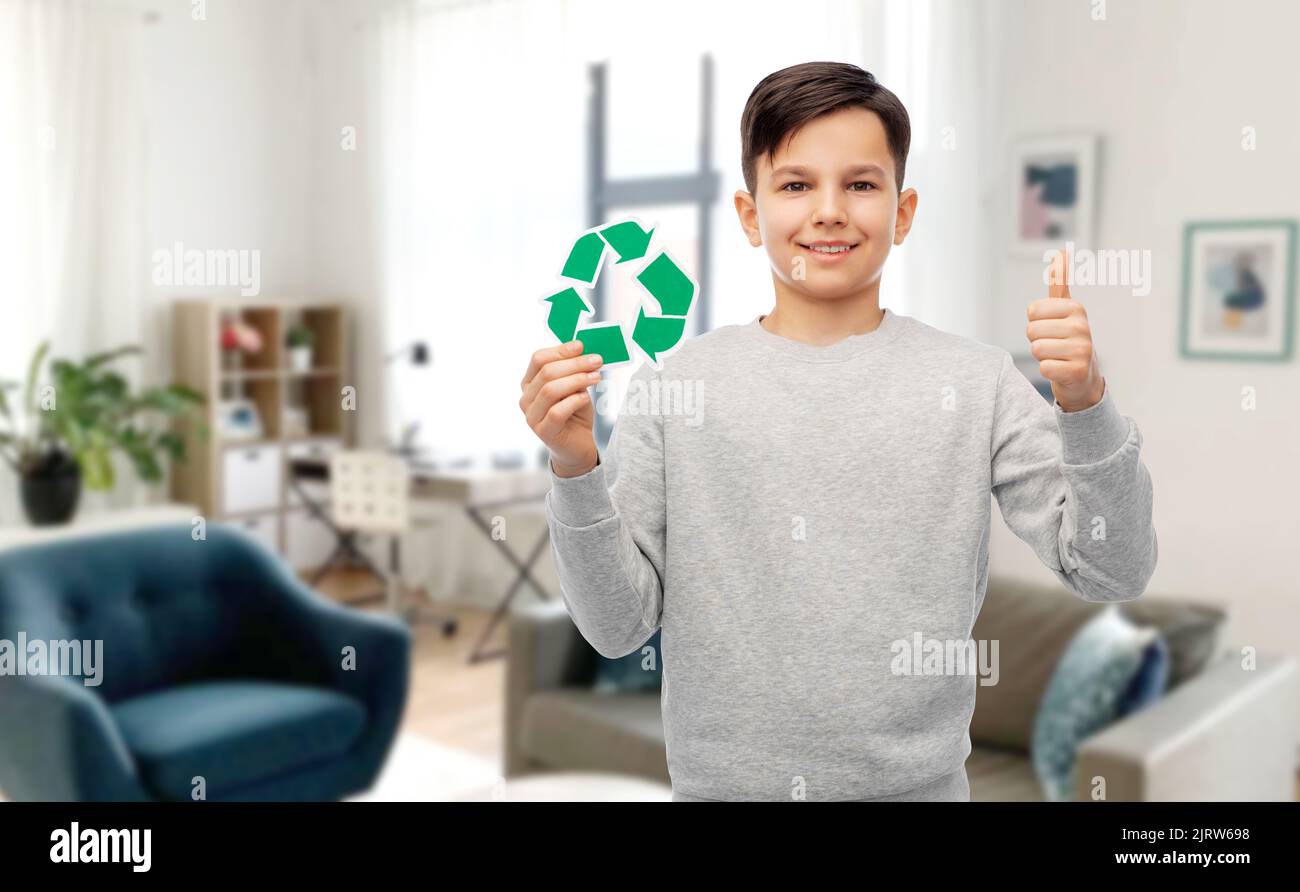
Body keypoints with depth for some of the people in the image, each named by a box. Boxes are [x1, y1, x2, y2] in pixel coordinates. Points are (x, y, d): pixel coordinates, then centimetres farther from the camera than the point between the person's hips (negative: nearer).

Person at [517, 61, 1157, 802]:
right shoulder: (675, 384, -6)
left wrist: (1087, 406, -22)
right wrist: (577, 469, -20)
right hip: (719, 780, 0)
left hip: (917, 782, 0)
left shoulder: (977, 381, -6)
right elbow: (619, 624, -5)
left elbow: (1114, 574, -8)